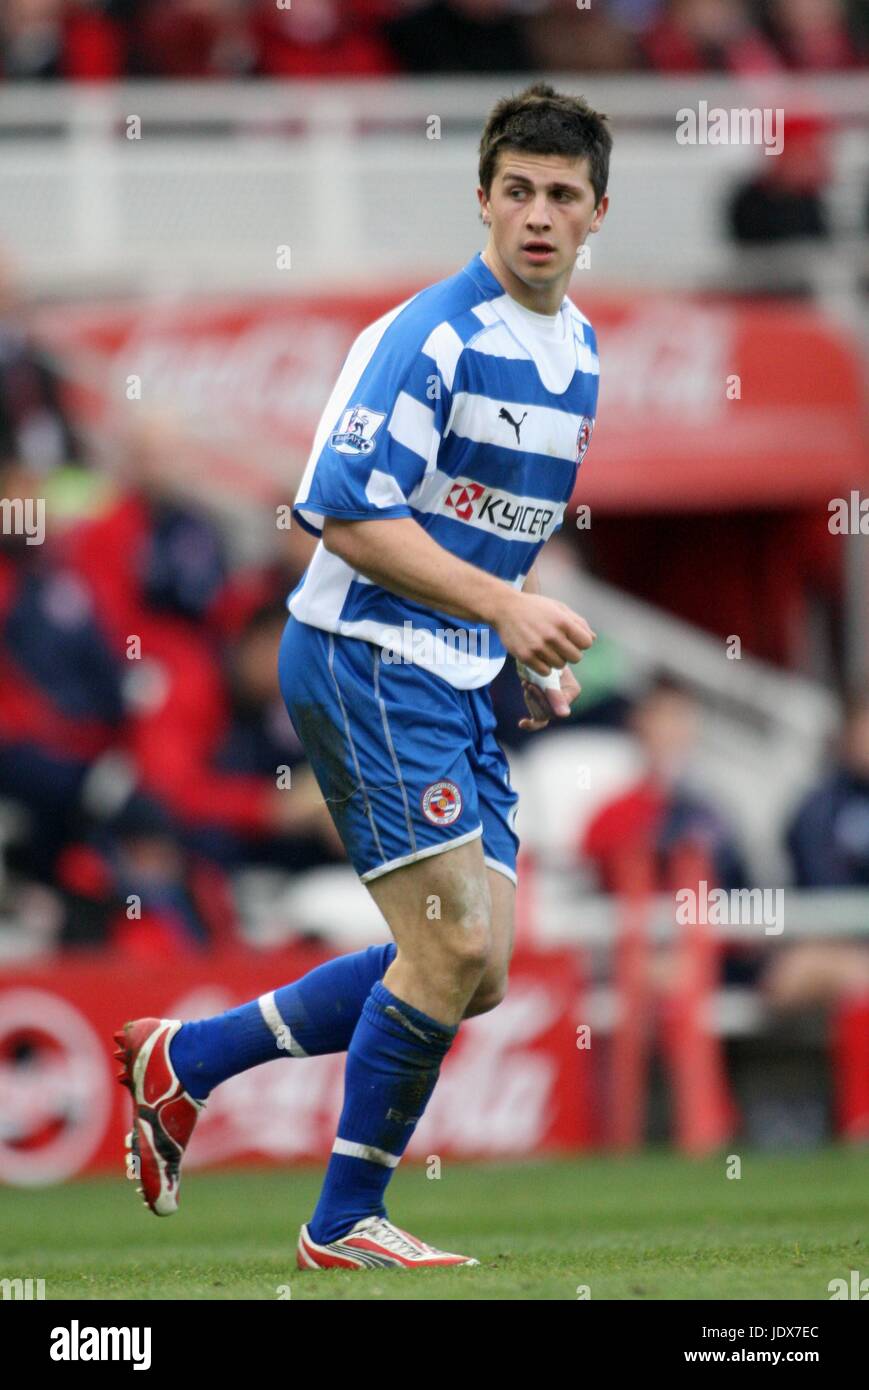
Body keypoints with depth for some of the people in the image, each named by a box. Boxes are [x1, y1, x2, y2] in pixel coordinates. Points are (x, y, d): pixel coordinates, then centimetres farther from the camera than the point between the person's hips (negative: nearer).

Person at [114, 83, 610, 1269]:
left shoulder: (578, 349, 12)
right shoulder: (433, 335, -16)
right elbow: (351, 514, -20)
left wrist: (535, 657, 11)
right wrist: (506, 608, -23)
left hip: (461, 681, 9)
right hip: (368, 660, -9)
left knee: (473, 974, 5)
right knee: (454, 951, -13)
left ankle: (184, 1061, 17)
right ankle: (347, 1224, 1)